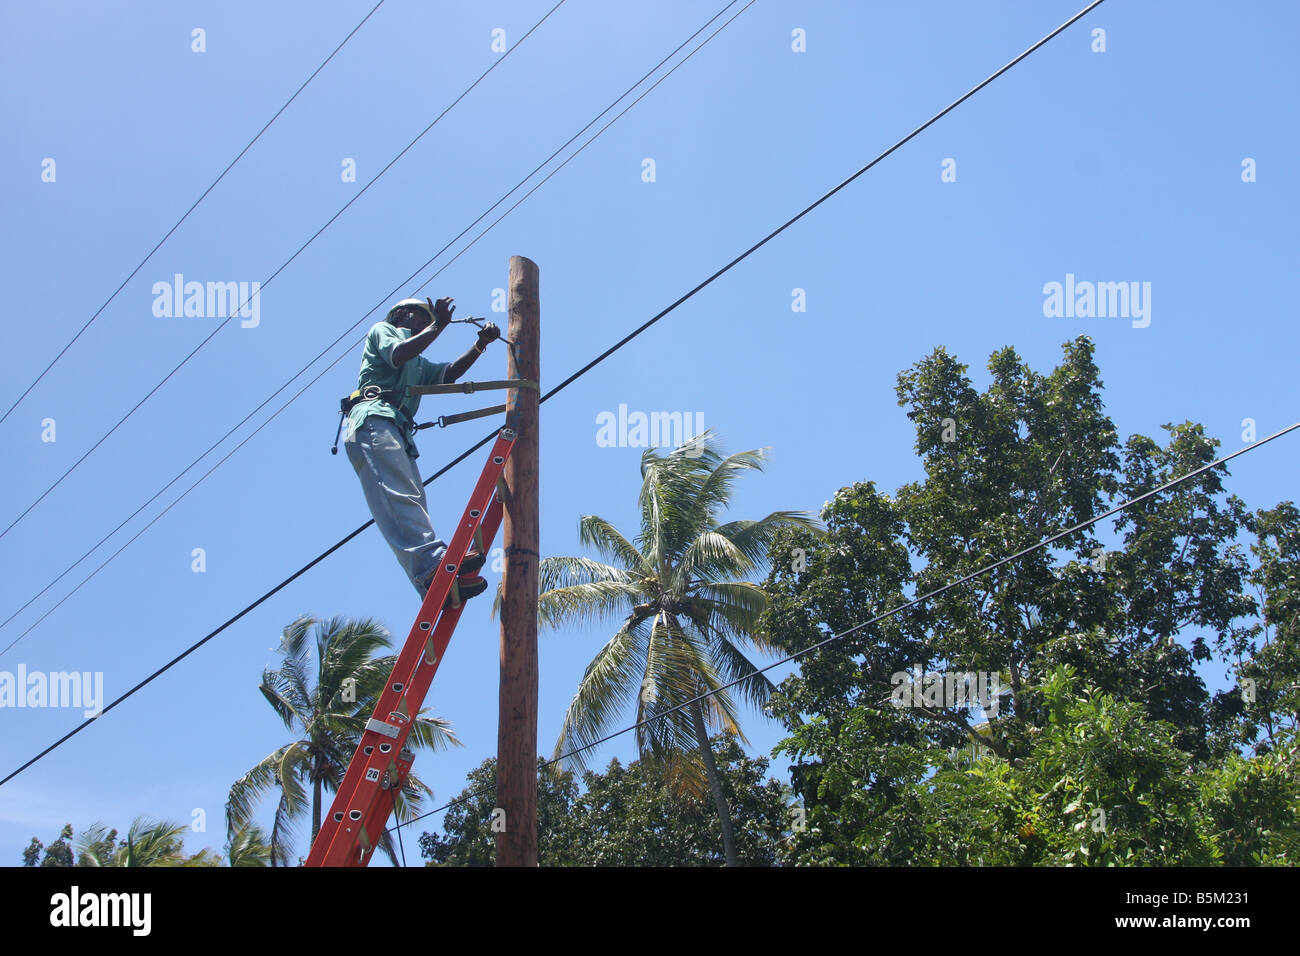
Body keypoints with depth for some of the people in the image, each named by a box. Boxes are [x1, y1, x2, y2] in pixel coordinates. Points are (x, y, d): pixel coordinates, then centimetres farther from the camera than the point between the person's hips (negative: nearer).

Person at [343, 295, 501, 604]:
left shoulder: (419, 366, 42)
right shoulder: (382, 330, 19)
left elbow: (449, 374, 25)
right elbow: (398, 354, -3)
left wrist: (480, 344, 15)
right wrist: (439, 324, 2)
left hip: (399, 433, 9)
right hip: (374, 419, -9)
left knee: (412, 505, -9)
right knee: (397, 496, -27)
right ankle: (435, 562, -48)